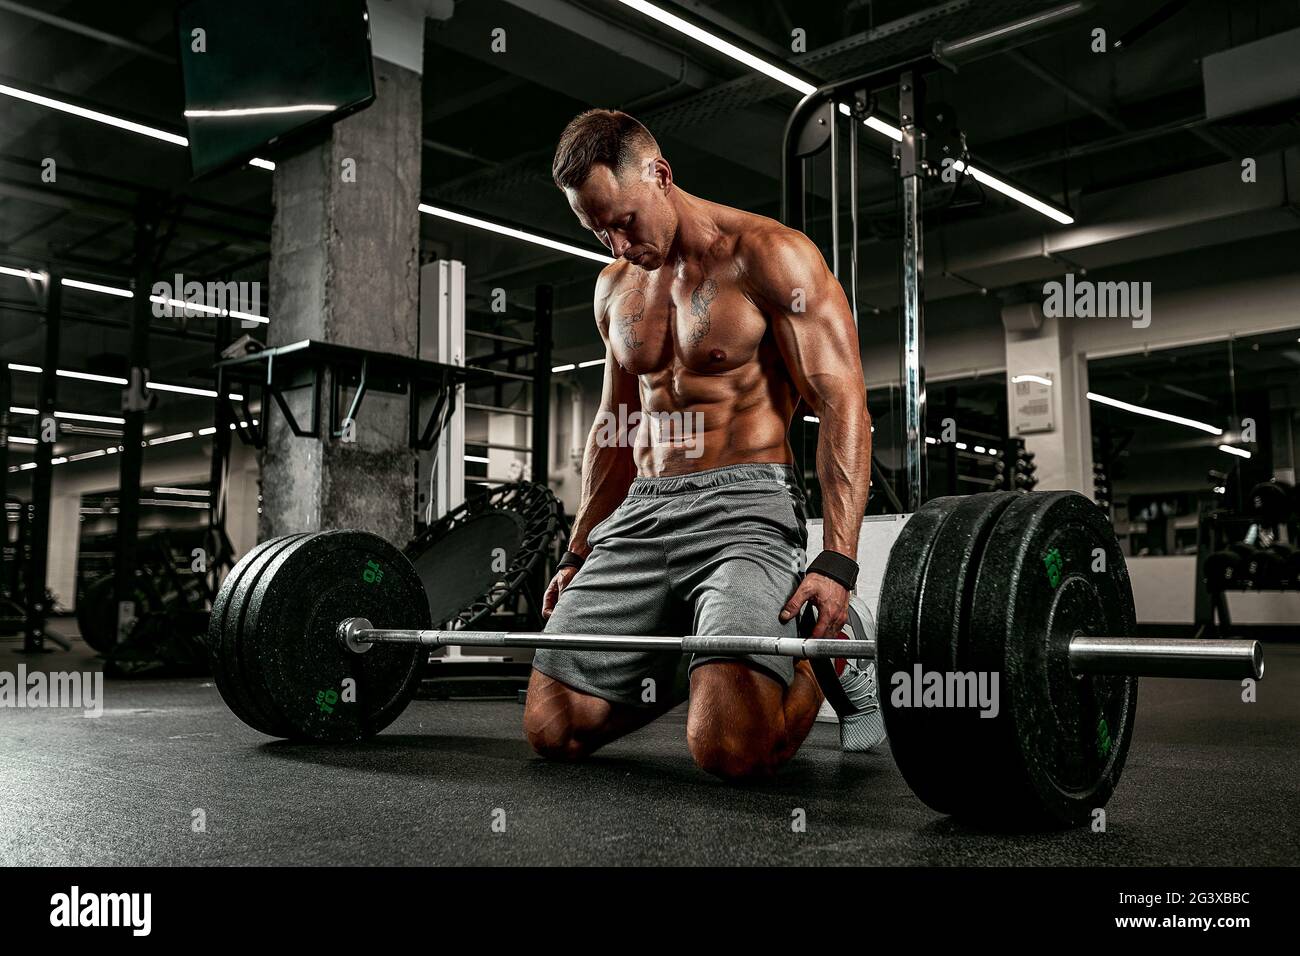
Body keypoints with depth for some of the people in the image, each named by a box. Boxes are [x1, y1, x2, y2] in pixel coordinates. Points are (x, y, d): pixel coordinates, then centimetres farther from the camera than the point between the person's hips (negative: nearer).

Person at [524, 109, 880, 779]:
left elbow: (842, 405, -11)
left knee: (729, 748, -24)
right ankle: (697, 652, 21)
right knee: (550, 731, -2)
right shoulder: (616, 287, 16)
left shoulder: (767, 256, -5)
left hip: (745, 505, -6)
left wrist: (837, 562, -21)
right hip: (641, 511, 7)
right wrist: (578, 554, 21)